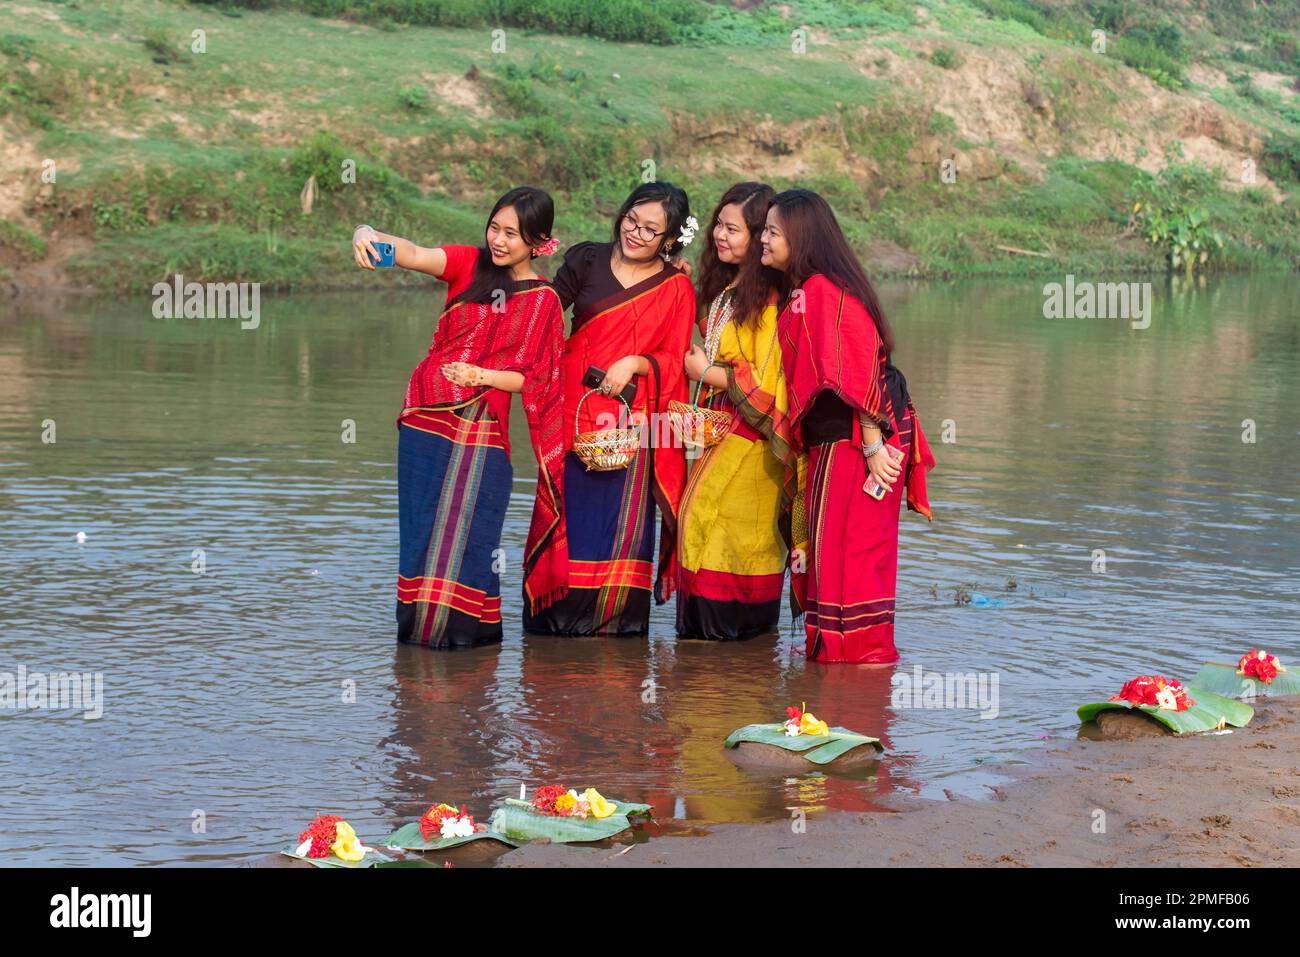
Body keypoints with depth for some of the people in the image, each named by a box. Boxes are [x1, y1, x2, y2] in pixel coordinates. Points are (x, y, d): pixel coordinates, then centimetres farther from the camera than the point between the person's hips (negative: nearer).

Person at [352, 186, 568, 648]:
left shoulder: (543, 302, 1)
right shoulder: (468, 264, 4)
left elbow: (532, 378, -1)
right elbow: (412, 254, -14)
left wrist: (479, 376, -17)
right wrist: (367, 236, -34)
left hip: (480, 428, -2)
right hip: (424, 419, 2)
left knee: (466, 532, -3)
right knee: (421, 525, 6)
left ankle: (466, 627, 9)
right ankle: (418, 623, 15)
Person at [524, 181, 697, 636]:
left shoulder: (677, 289, 3)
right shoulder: (587, 261, 5)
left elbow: (673, 359, 4)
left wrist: (635, 364, -14)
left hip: (632, 419, -1)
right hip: (575, 410, 1)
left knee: (621, 523, -1)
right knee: (568, 515, 1)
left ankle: (615, 623, 8)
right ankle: (553, 618, 11)